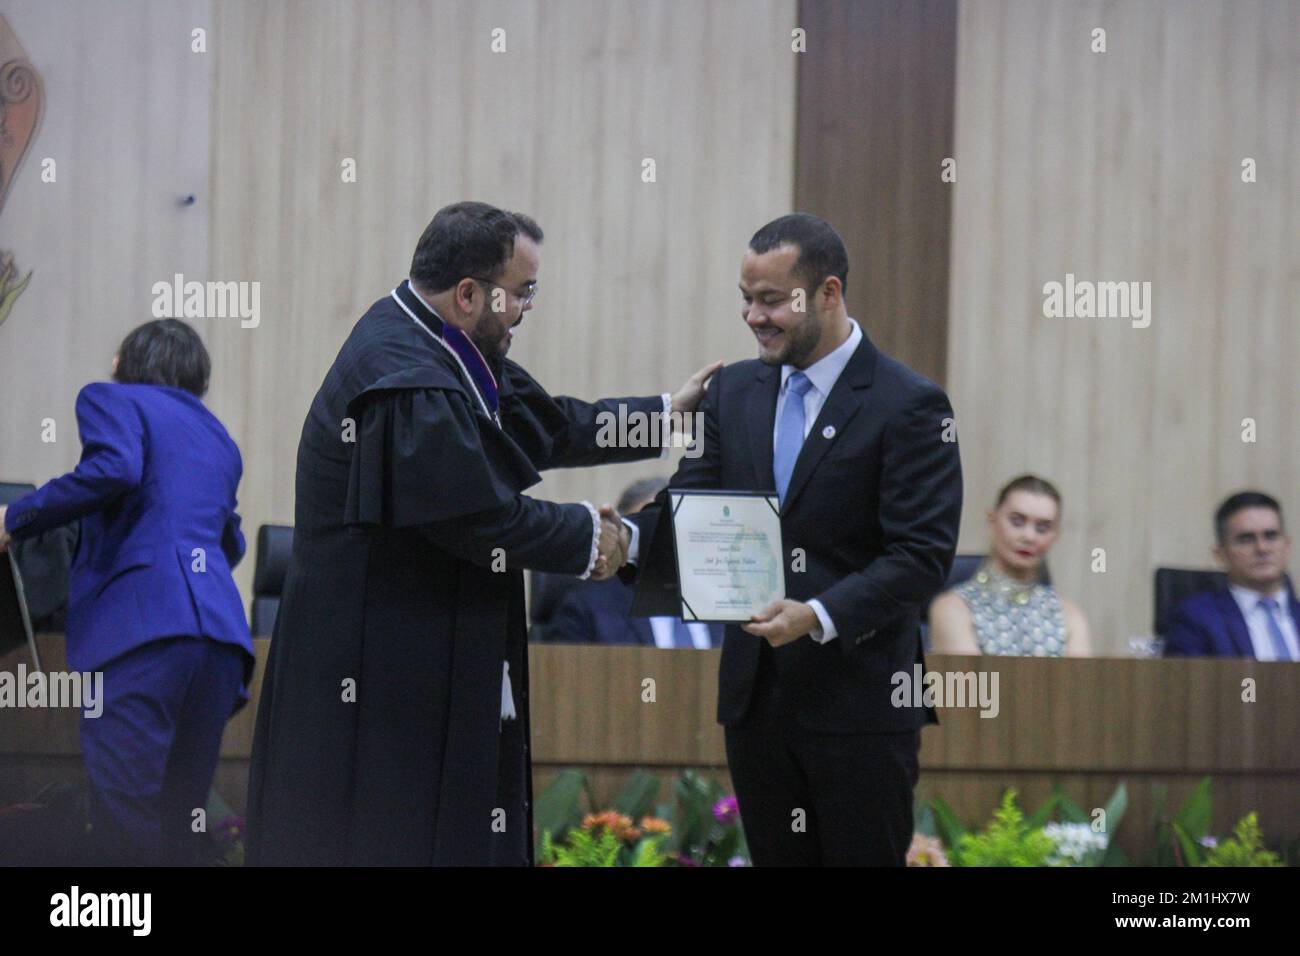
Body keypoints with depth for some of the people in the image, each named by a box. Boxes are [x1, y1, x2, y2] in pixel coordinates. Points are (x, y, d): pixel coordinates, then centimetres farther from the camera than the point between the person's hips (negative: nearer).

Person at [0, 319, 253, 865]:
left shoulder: (110, 400, 10)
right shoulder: (219, 440, 30)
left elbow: (114, 468, -10)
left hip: (144, 622, -7)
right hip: (221, 629, 7)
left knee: (124, 827, -14)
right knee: (181, 823, 8)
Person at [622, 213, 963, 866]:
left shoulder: (909, 407, -8)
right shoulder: (735, 391, 11)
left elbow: (920, 557, -14)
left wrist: (818, 616, -26)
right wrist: (629, 538, -16)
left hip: (862, 705, -5)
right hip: (755, 691, 6)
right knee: (777, 859, 10)